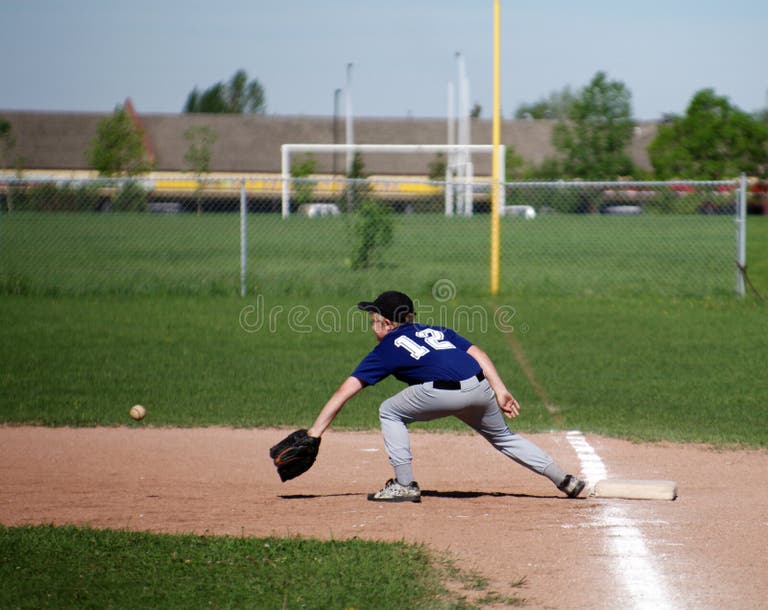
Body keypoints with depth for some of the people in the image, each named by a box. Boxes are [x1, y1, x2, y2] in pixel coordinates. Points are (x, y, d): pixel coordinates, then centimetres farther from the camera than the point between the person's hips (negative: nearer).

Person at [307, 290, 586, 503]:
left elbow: (344, 391, 14)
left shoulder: (386, 350, 18)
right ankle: (565, 481, 27)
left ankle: (405, 484, 9)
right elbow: (478, 354, 17)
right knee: (502, 437, 28)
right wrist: (500, 392, 10)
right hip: (481, 388, 6)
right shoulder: (436, 330, 31)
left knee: (390, 412, 17)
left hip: (442, 393, -6)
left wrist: (314, 434, 14)